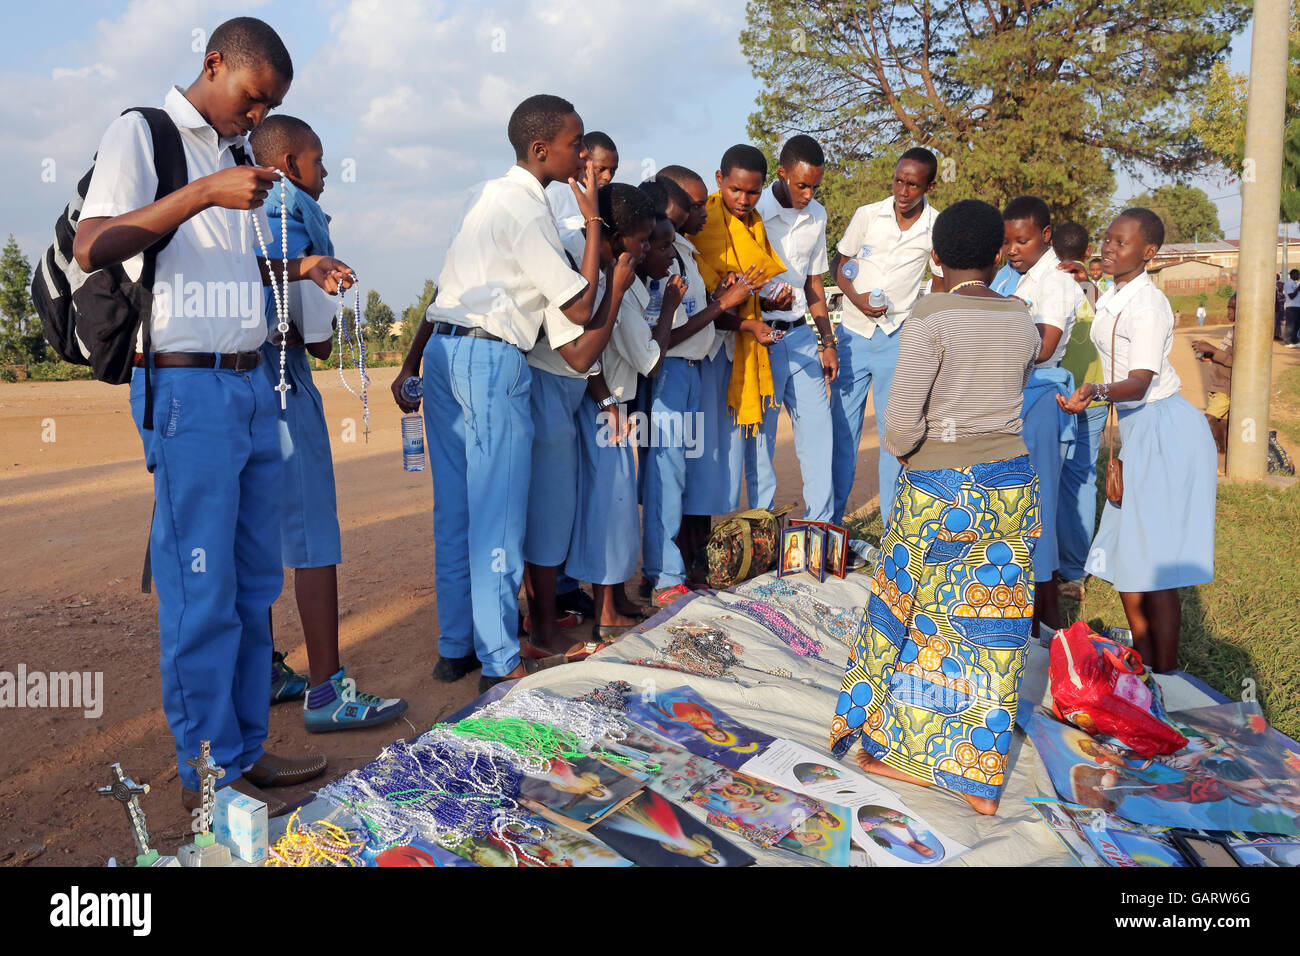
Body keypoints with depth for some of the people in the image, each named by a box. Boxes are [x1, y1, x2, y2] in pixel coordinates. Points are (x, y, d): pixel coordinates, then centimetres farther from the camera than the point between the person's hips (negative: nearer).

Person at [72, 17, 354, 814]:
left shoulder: (238, 156, 20)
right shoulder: (143, 133, -2)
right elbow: (92, 248, -15)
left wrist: (302, 269, 10)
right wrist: (203, 194, -22)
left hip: (252, 383, 8)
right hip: (187, 388, -8)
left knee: (256, 580, 10)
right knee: (202, 587, -3)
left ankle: (247, 748, 21)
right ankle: (207, 771, 9)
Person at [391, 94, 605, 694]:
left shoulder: (485, 195, 17)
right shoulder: (528, 211, -10)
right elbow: (579, 310, -10)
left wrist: (412, 362, 21)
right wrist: (593, 223, -6)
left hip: (444, 352, 9)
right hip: (492, 360, -9)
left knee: (454, 508, 12)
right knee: (498, 516, -2)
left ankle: (454, 647, 23)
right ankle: (500, 663, 7)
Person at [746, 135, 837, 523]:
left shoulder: (817, 215, 10)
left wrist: (827, 342, 17)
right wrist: (766, 303, -24)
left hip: (801, 336, 6)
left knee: (818, 432, 7)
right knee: (760, 436, 1)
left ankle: (821, 528, 18)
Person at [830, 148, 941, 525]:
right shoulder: (868, 215, -2)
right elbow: (838, 264, 7)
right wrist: (857, 299, -11)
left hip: (899, 338, -1)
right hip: (853, 334, 1)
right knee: (842, 425, 7)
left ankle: (893, 524, 14)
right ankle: (830, 519, 19)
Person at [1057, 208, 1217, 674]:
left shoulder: (1148, 304, -18)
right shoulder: (1112, 299, 10)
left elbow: (1140, 383, -30)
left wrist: (1097, 391, -43)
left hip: (1165, 432, -9)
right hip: (1136, 429, 9)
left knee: (1155, 565, -5)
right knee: (1126, 554, 13)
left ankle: (1165, 683, 5)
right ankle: (1143, 667, 26)